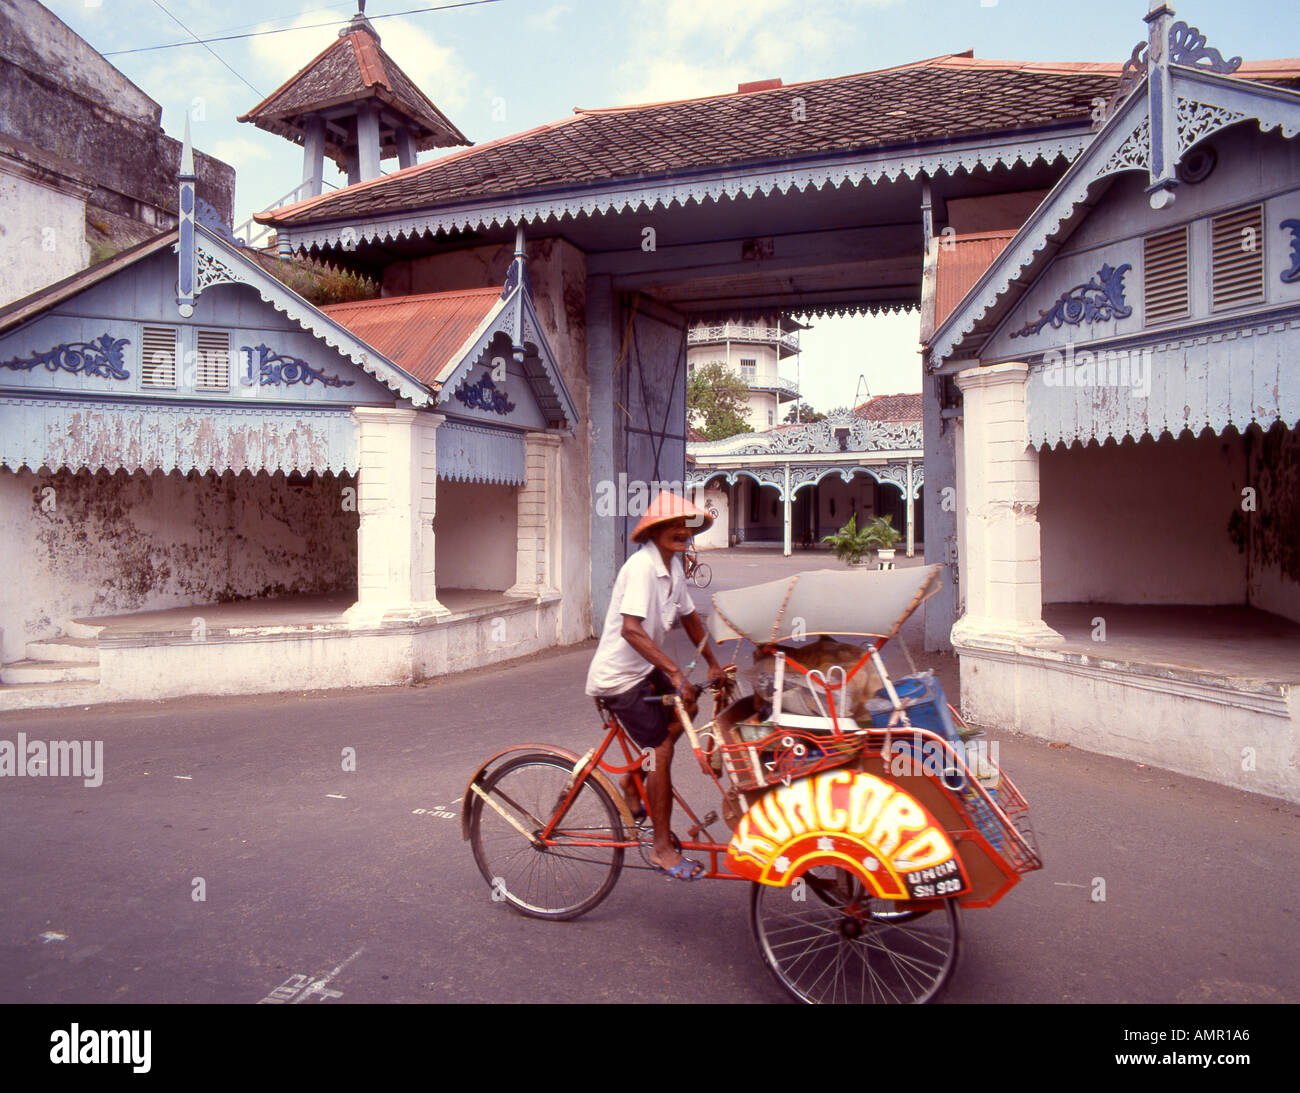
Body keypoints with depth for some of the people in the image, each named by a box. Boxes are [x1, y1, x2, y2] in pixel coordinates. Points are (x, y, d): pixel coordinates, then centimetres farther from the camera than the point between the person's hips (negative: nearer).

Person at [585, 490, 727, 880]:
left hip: (643, 670, 9)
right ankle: (662, 847, 7)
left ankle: (632, 783, 24)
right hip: (617, 676, -9)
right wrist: (675, 672, -37)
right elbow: (631, 630, -33)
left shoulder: (673, 567, 5)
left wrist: (713, 664, 20)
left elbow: (689, 616, 18)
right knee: (660, 752, -7)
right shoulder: (642, 566, -23)